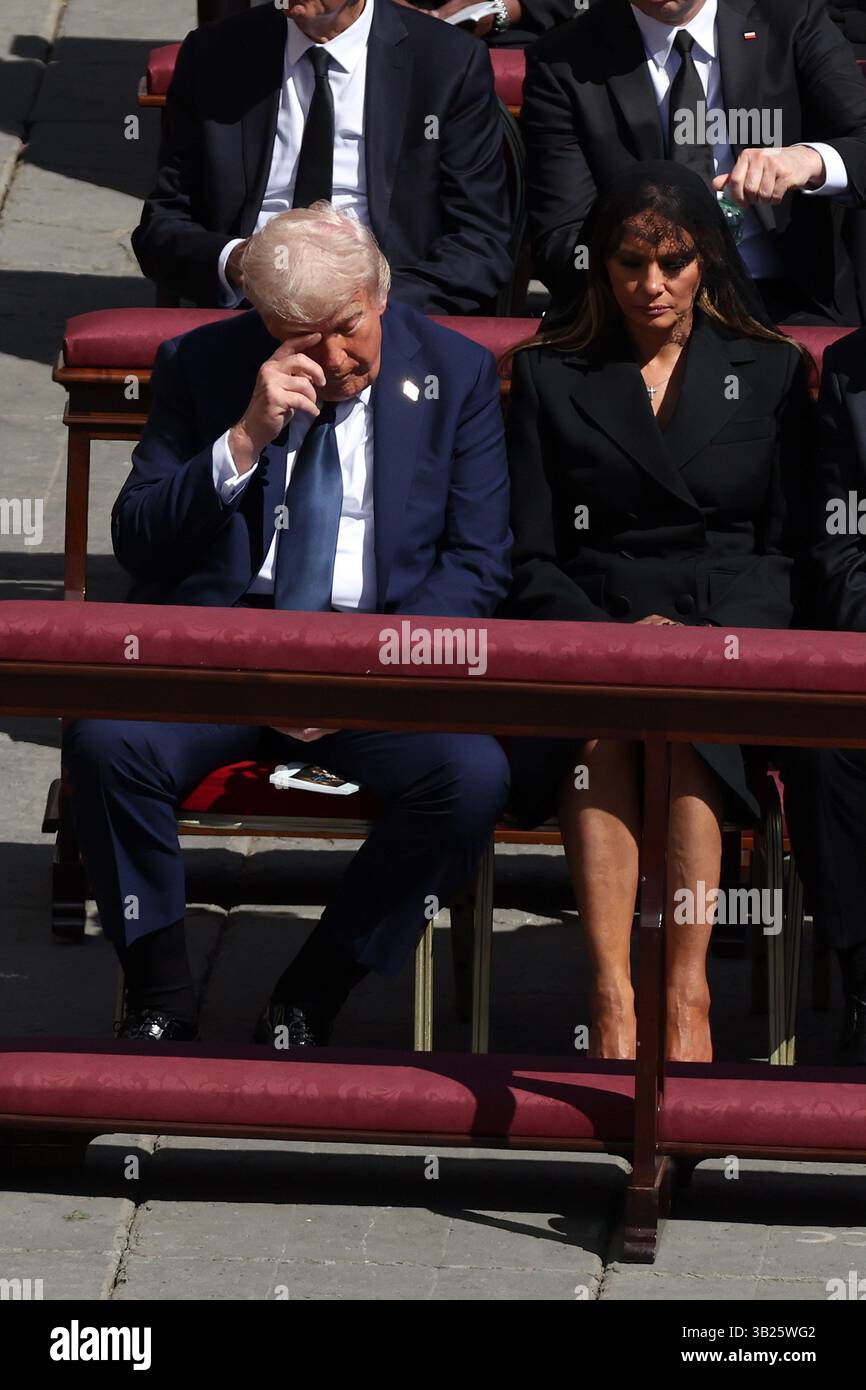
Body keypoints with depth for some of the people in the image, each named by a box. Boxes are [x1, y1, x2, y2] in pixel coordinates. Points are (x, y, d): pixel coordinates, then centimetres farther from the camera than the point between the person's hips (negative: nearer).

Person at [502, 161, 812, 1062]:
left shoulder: (772, 372, 17)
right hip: (591, 624, 0)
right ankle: (610, 998, -40)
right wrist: (616, 640, -10)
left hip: (731, 632, 0)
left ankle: (687, 995, -38)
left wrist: (712, 642, -7)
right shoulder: (550, 376, 16)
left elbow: (789, 548, 13)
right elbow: (532, 559, 9)